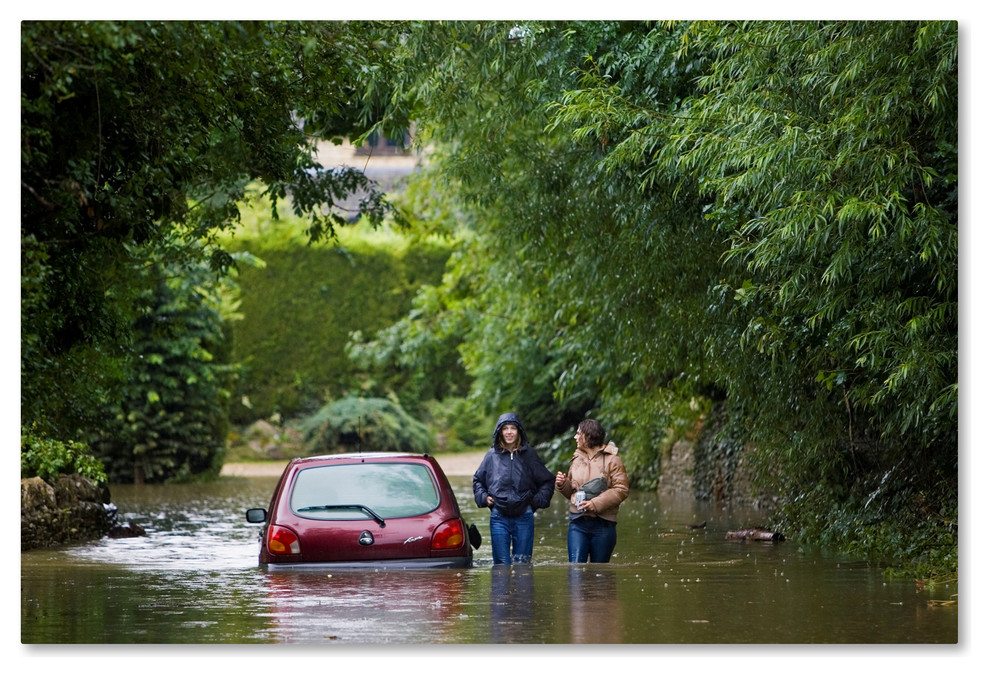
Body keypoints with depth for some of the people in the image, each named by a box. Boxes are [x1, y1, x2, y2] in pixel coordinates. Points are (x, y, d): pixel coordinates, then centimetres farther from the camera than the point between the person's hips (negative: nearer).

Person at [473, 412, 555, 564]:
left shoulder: (529, 455, 5)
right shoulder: (492, 455, 6)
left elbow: (547, 480, 12)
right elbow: (478, 480, 20)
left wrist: (538, 500, 0)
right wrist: (483, 497, 5)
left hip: (524, 517, 0)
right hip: (499, 517, 0)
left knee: (522, 563, 2)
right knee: (502, 564, -2)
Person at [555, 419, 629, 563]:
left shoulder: (611, 460, -1)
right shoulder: (577, 459, 15)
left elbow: (621, 490, -9)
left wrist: (596, 504, -17)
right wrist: (563, 484, 0)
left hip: (603, 524, -3)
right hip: (578, 524, 3)